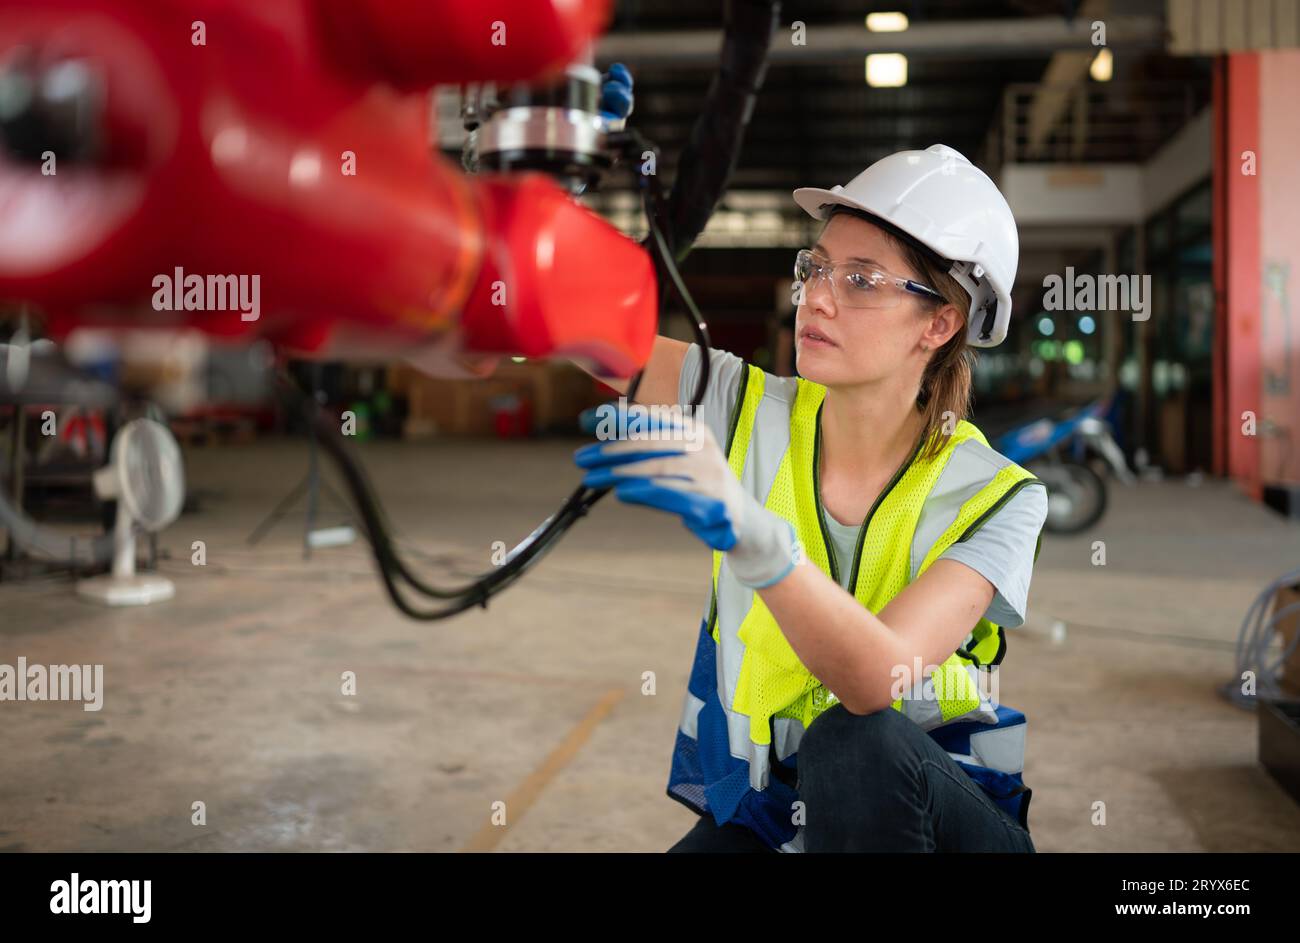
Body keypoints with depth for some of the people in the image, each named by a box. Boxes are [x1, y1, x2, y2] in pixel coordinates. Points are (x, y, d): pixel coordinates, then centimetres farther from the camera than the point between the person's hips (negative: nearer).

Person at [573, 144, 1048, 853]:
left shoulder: (997, 498, -14)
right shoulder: (747, 409, -7)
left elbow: (878, 677, -31)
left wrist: (749, 530, -47)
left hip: (937, 817, -1)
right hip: (755, 816, 2)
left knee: (853, 741, -33)